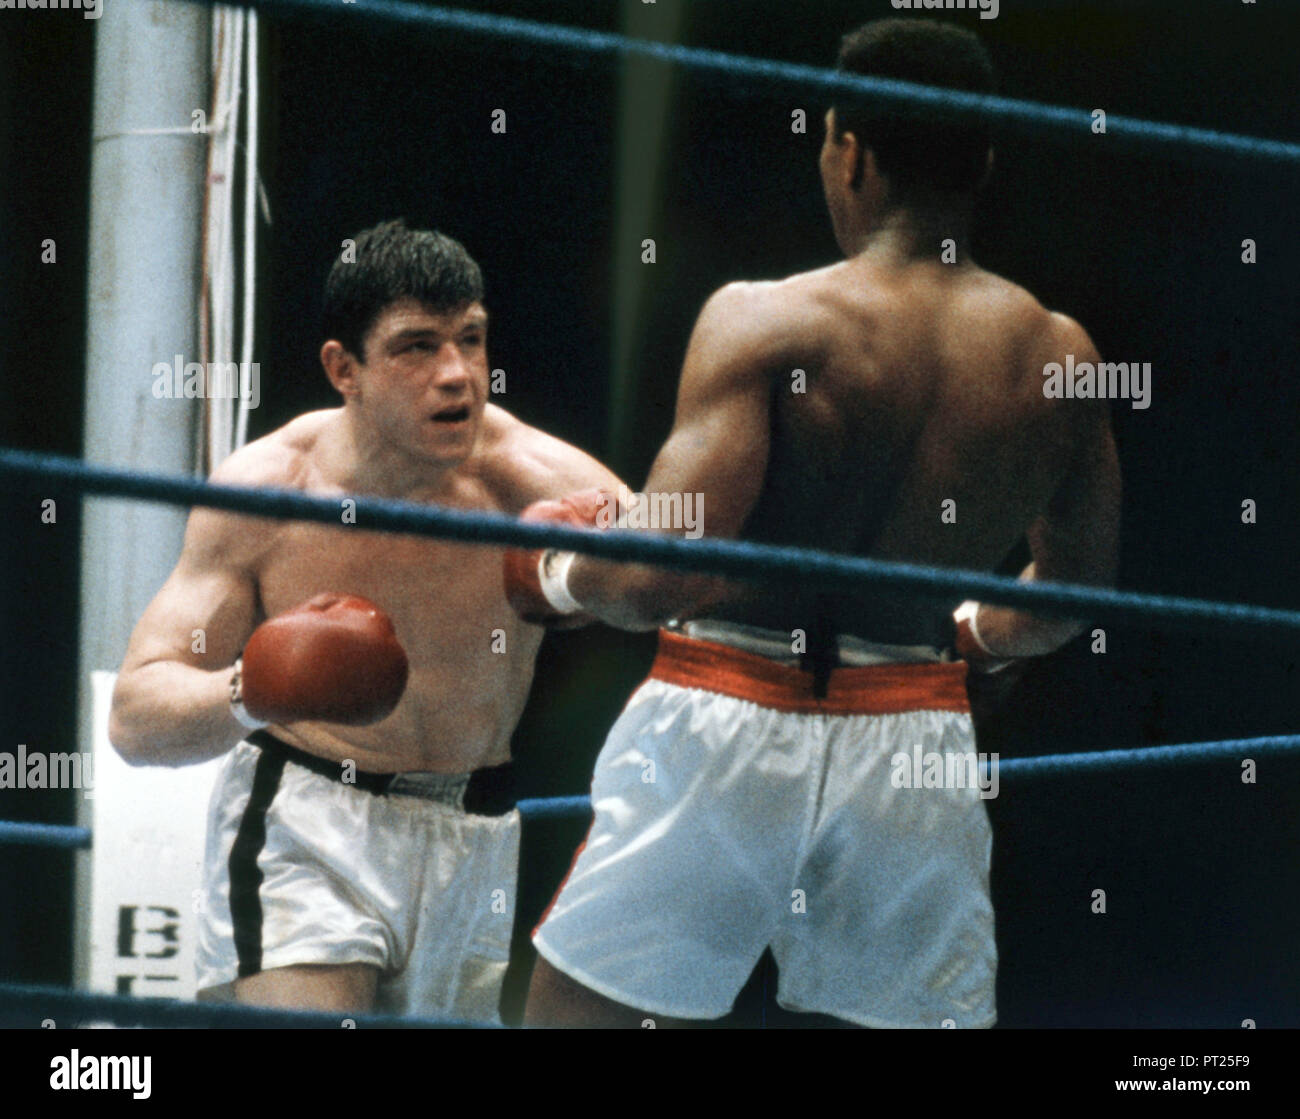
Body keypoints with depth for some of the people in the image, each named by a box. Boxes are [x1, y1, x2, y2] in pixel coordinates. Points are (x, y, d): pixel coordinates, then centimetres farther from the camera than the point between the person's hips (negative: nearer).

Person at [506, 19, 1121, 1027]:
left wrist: (558, 577, 3)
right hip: (914, 746, 4)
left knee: (575, 1017, 6)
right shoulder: (1054, 356, 3)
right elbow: (1075, 594, 18)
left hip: (724, 727, -3)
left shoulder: (762, 319, -11)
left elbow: (665, 573, -18)